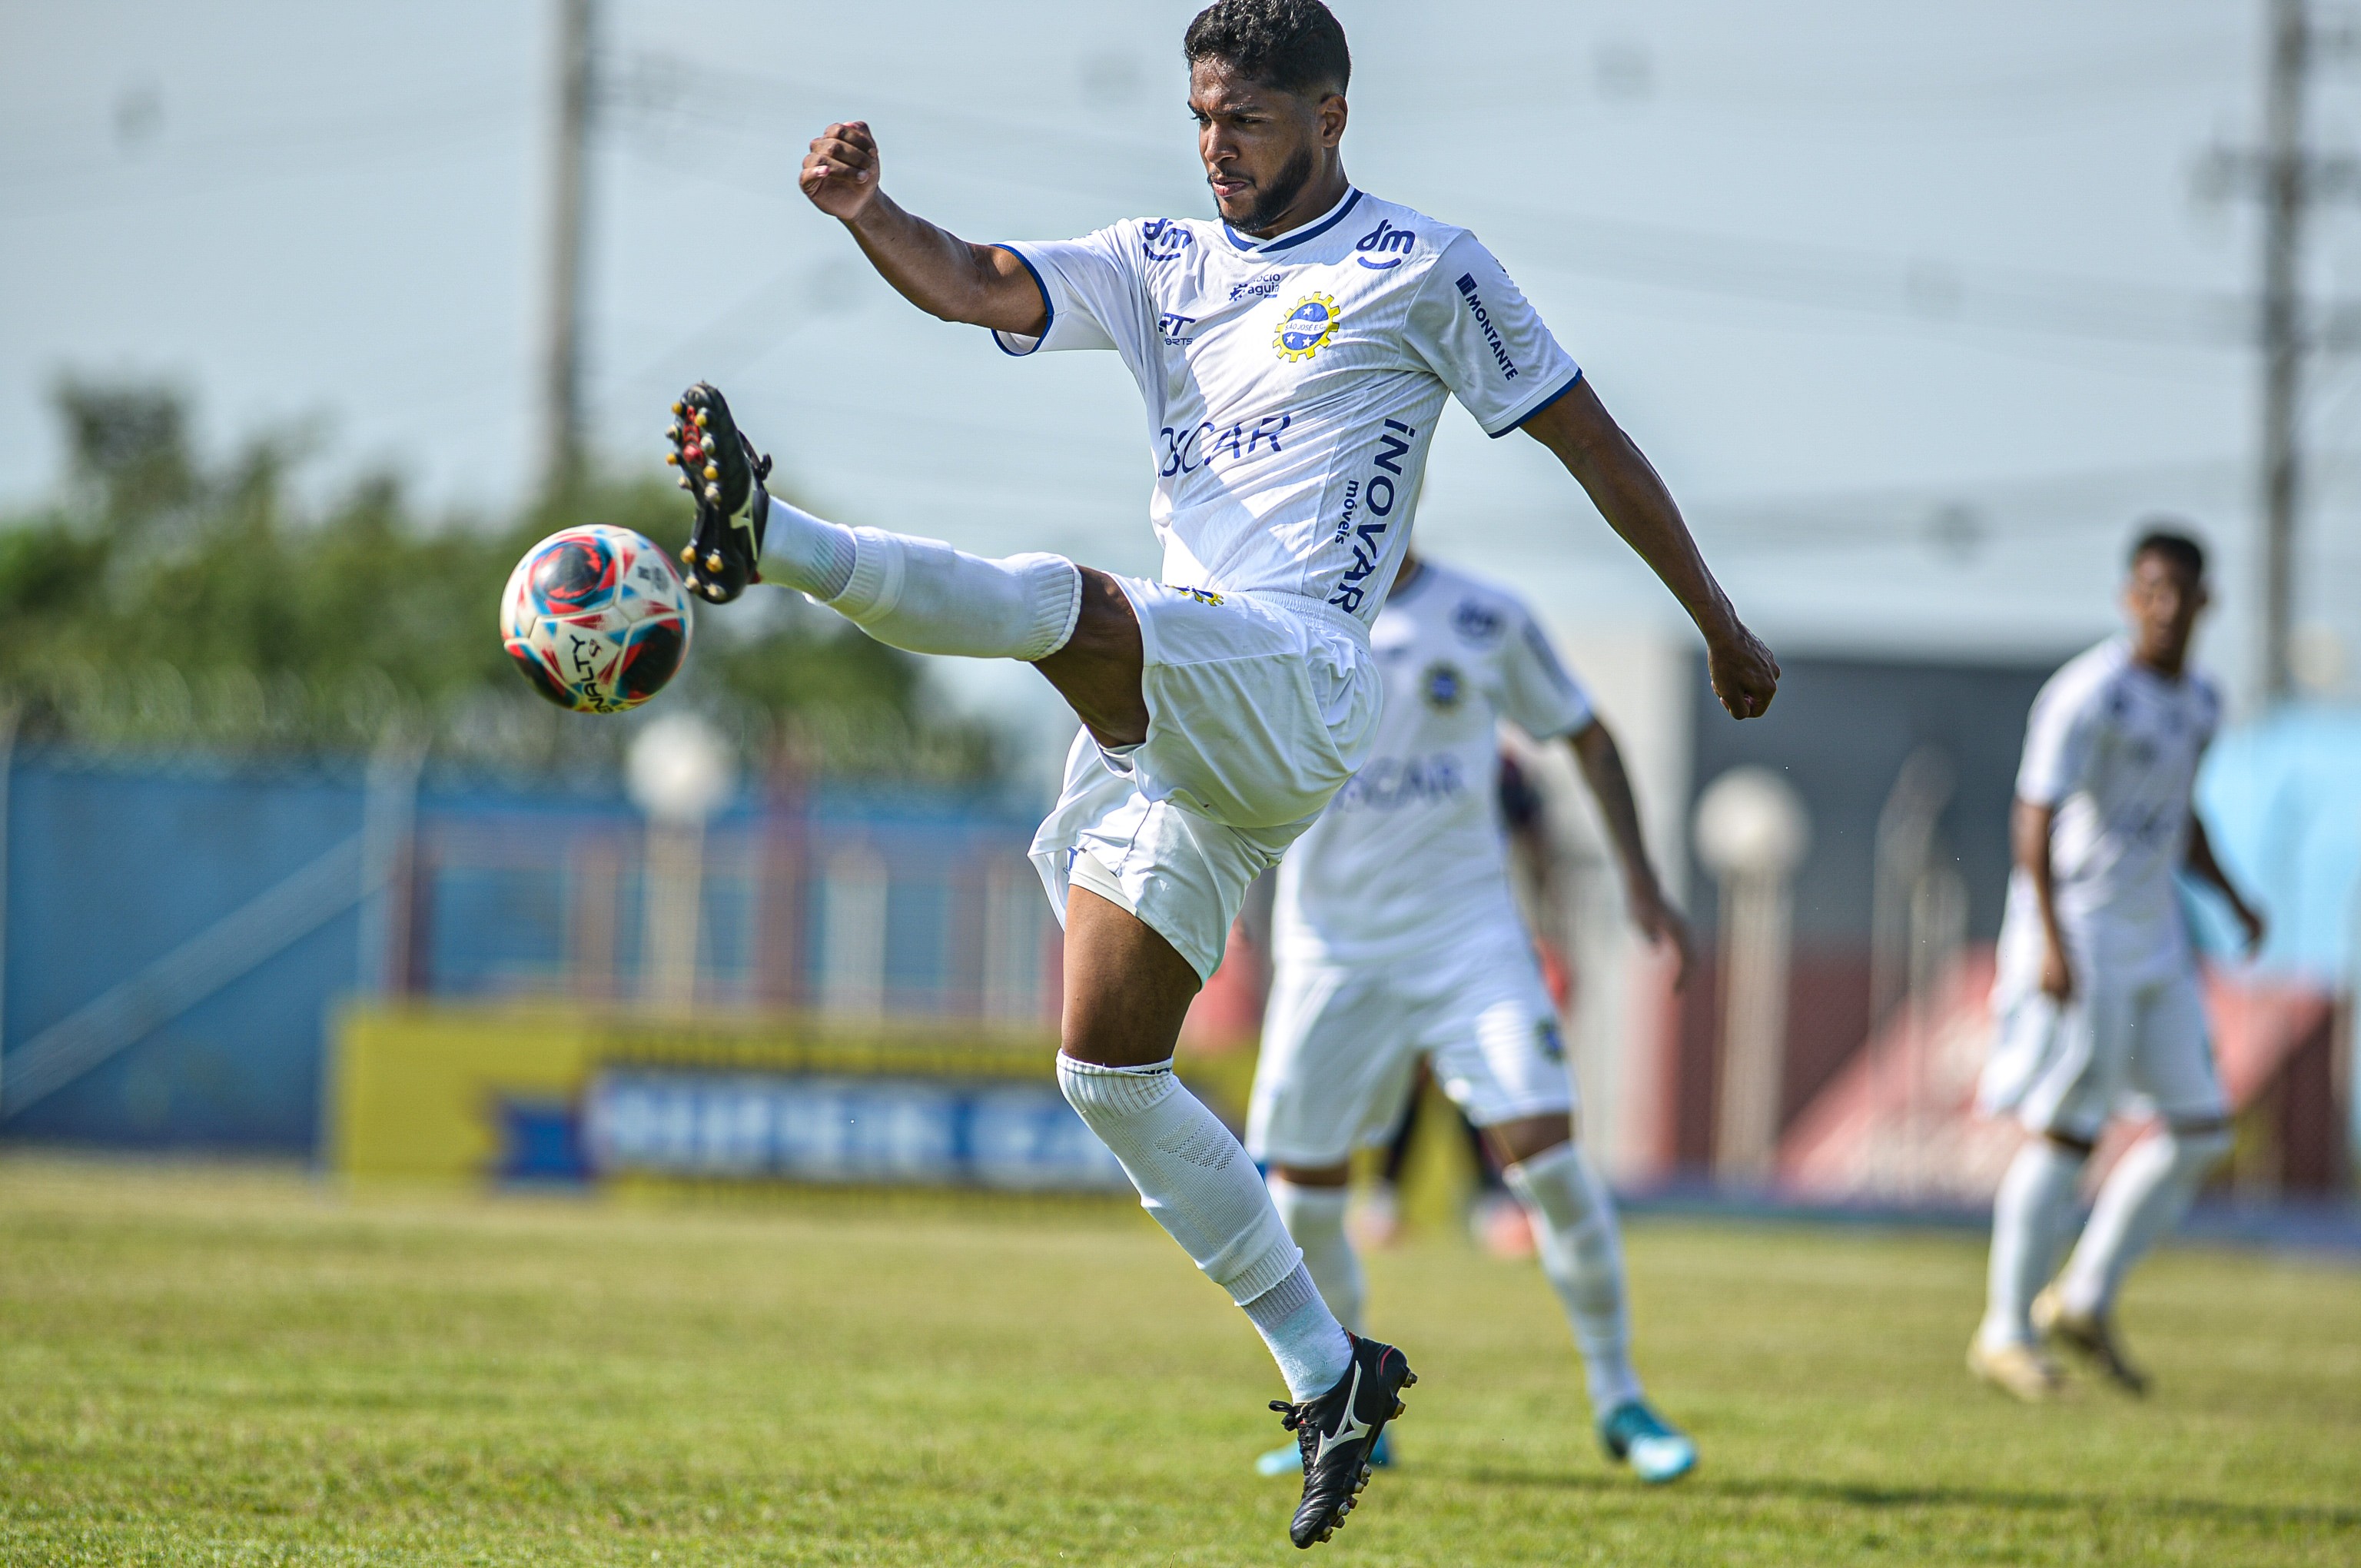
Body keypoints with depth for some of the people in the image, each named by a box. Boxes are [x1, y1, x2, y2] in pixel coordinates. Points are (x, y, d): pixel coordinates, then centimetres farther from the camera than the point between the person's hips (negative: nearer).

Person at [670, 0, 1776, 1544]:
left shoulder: (1422, 266, 4)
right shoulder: (1164, 263, 19)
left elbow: (1588, 435, 9)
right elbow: (975, 286, 5)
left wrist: (1722, 627, 11)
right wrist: (866, 212, -16)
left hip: (1294, 679, -7)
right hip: (1167, 711, 7)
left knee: (1054, 600, -34)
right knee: (1107, 1067, 4)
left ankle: (771, 539, -52)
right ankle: (1329, 1379, 9)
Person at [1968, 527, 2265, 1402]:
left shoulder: (2199, 703, 11)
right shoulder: (2089, 696, -15)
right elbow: (2035, 817, -20)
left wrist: (2233, 898, 11)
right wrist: (2051, 941, -29)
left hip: (2155, 936, 8)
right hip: (2079, 933, -8)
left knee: (2201, 1127, 4)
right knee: (2066, 1131, -8)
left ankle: (2084, 1303, 16)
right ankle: (2006, 1335, 2)